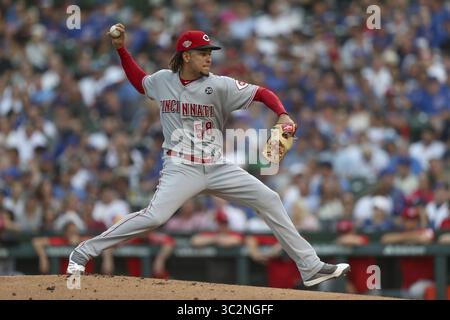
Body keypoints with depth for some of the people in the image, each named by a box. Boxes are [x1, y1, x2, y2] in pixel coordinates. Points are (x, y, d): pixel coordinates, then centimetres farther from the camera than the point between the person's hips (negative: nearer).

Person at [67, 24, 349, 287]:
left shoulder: (219, 85, -6)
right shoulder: (163, 80, 1)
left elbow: (262, 93, -9)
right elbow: (139, 81, 23)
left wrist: (282, 115, -28)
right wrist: (121, 49, 14)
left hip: (217, 168, 2)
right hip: (181, 168, -2)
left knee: (270, 200, -4)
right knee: (154, 218, -24)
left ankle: (310, 266, 4)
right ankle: (82, 253, -14)